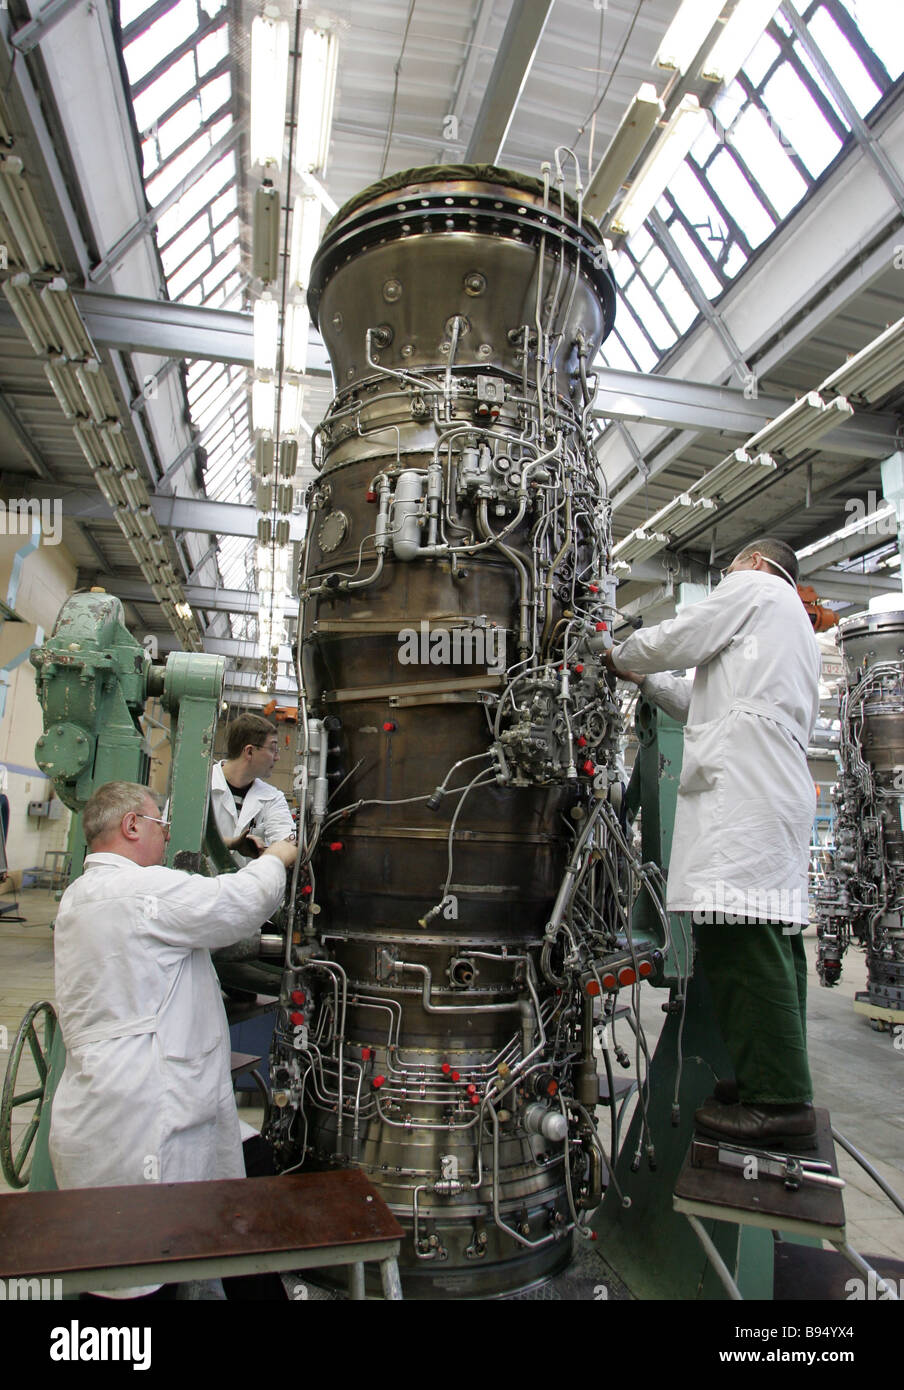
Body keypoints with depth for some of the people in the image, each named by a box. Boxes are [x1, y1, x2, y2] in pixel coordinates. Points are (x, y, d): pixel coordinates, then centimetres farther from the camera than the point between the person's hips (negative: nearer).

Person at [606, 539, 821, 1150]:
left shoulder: (753, 586, 9)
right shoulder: (793, 620, 35)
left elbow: (672, 640, 1)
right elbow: (706, 705, 31)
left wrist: (621, 656, 19)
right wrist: (648, 681, 32)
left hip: (744, 778, -10)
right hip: (782, 784, 10)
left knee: (742, 935, -14)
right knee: (771, 934, 8)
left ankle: (778, 1100, -12)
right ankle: (780, 1085, 13)